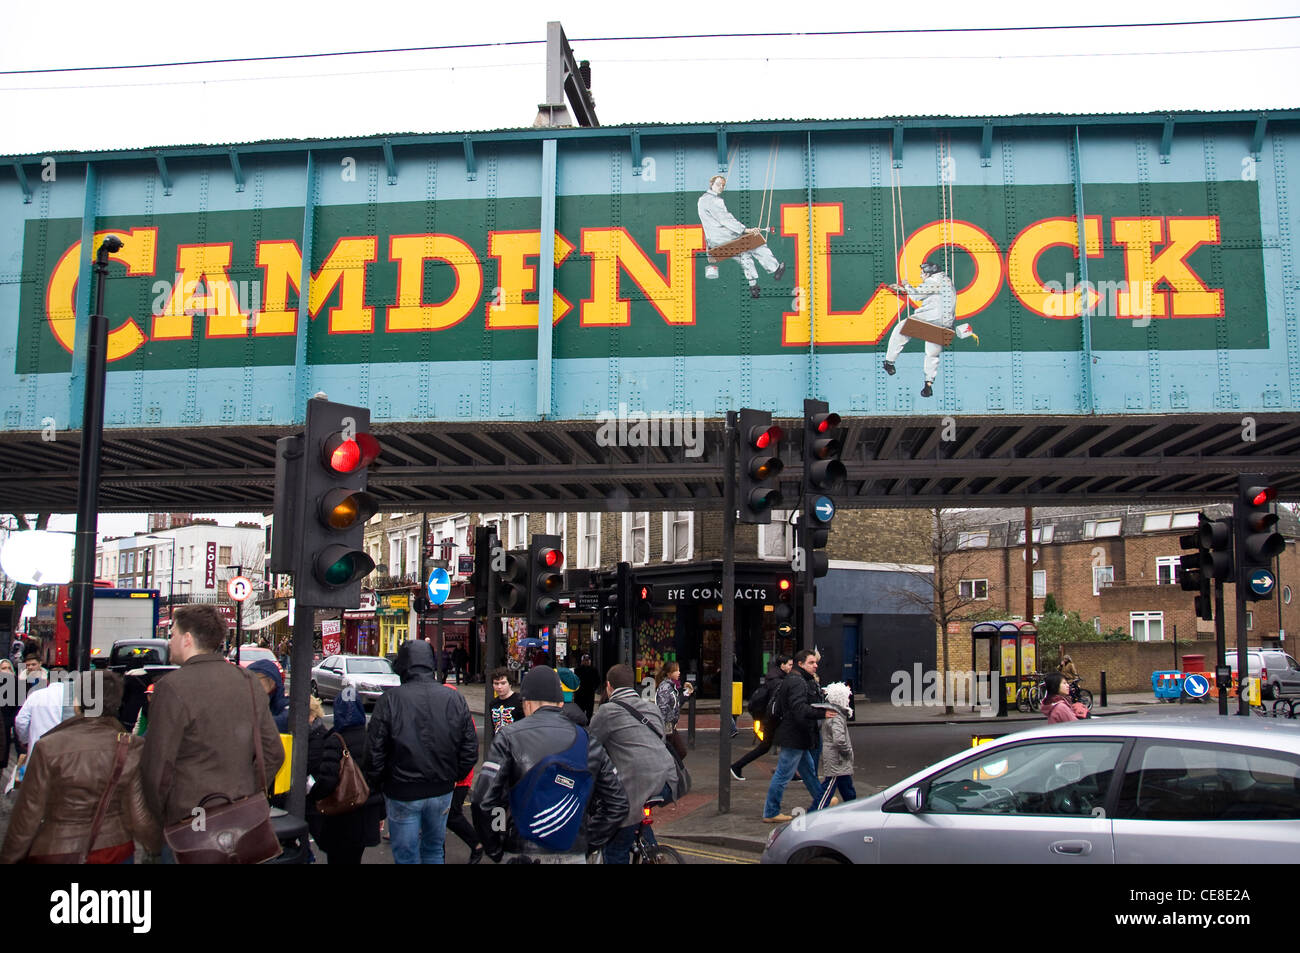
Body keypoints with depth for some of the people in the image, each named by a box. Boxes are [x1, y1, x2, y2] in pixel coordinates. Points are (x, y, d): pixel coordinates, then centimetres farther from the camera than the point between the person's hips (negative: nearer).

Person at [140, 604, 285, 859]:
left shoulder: (173, 687, -13)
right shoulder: (248, 681, 6)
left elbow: (157, 767, -12)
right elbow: (274, 753, 9)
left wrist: (161, 818, 2)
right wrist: (247, 801, 15)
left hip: (190, 822, -6)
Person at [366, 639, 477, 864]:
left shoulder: (390, 700, -14)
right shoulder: (455, 699, -5)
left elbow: (374, 751, -12)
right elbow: (470, 750, 0)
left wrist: (377, 785, 4)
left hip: (402, 793, -3)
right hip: (442, 792, 3)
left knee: (406, 855, 9)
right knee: (434, 850, 20)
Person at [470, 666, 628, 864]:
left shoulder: (509, 737, -4)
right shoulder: (588, 741, 7)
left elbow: (482, 800, -11)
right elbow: (618, 805, 8)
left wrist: (495, 850, -1)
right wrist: (588, 843, 12)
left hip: (522, 855, -2)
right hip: (574, 855, 2)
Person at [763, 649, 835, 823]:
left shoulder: (804, 681, 17)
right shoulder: (797, 682, -18)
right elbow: (800, 709, -29)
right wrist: (822, 714, -36)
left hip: (798, 738, 11)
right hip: (793, 738, -11)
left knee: (809, 770, 22)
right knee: (783, 776, -3)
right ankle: (771, 813, 4)